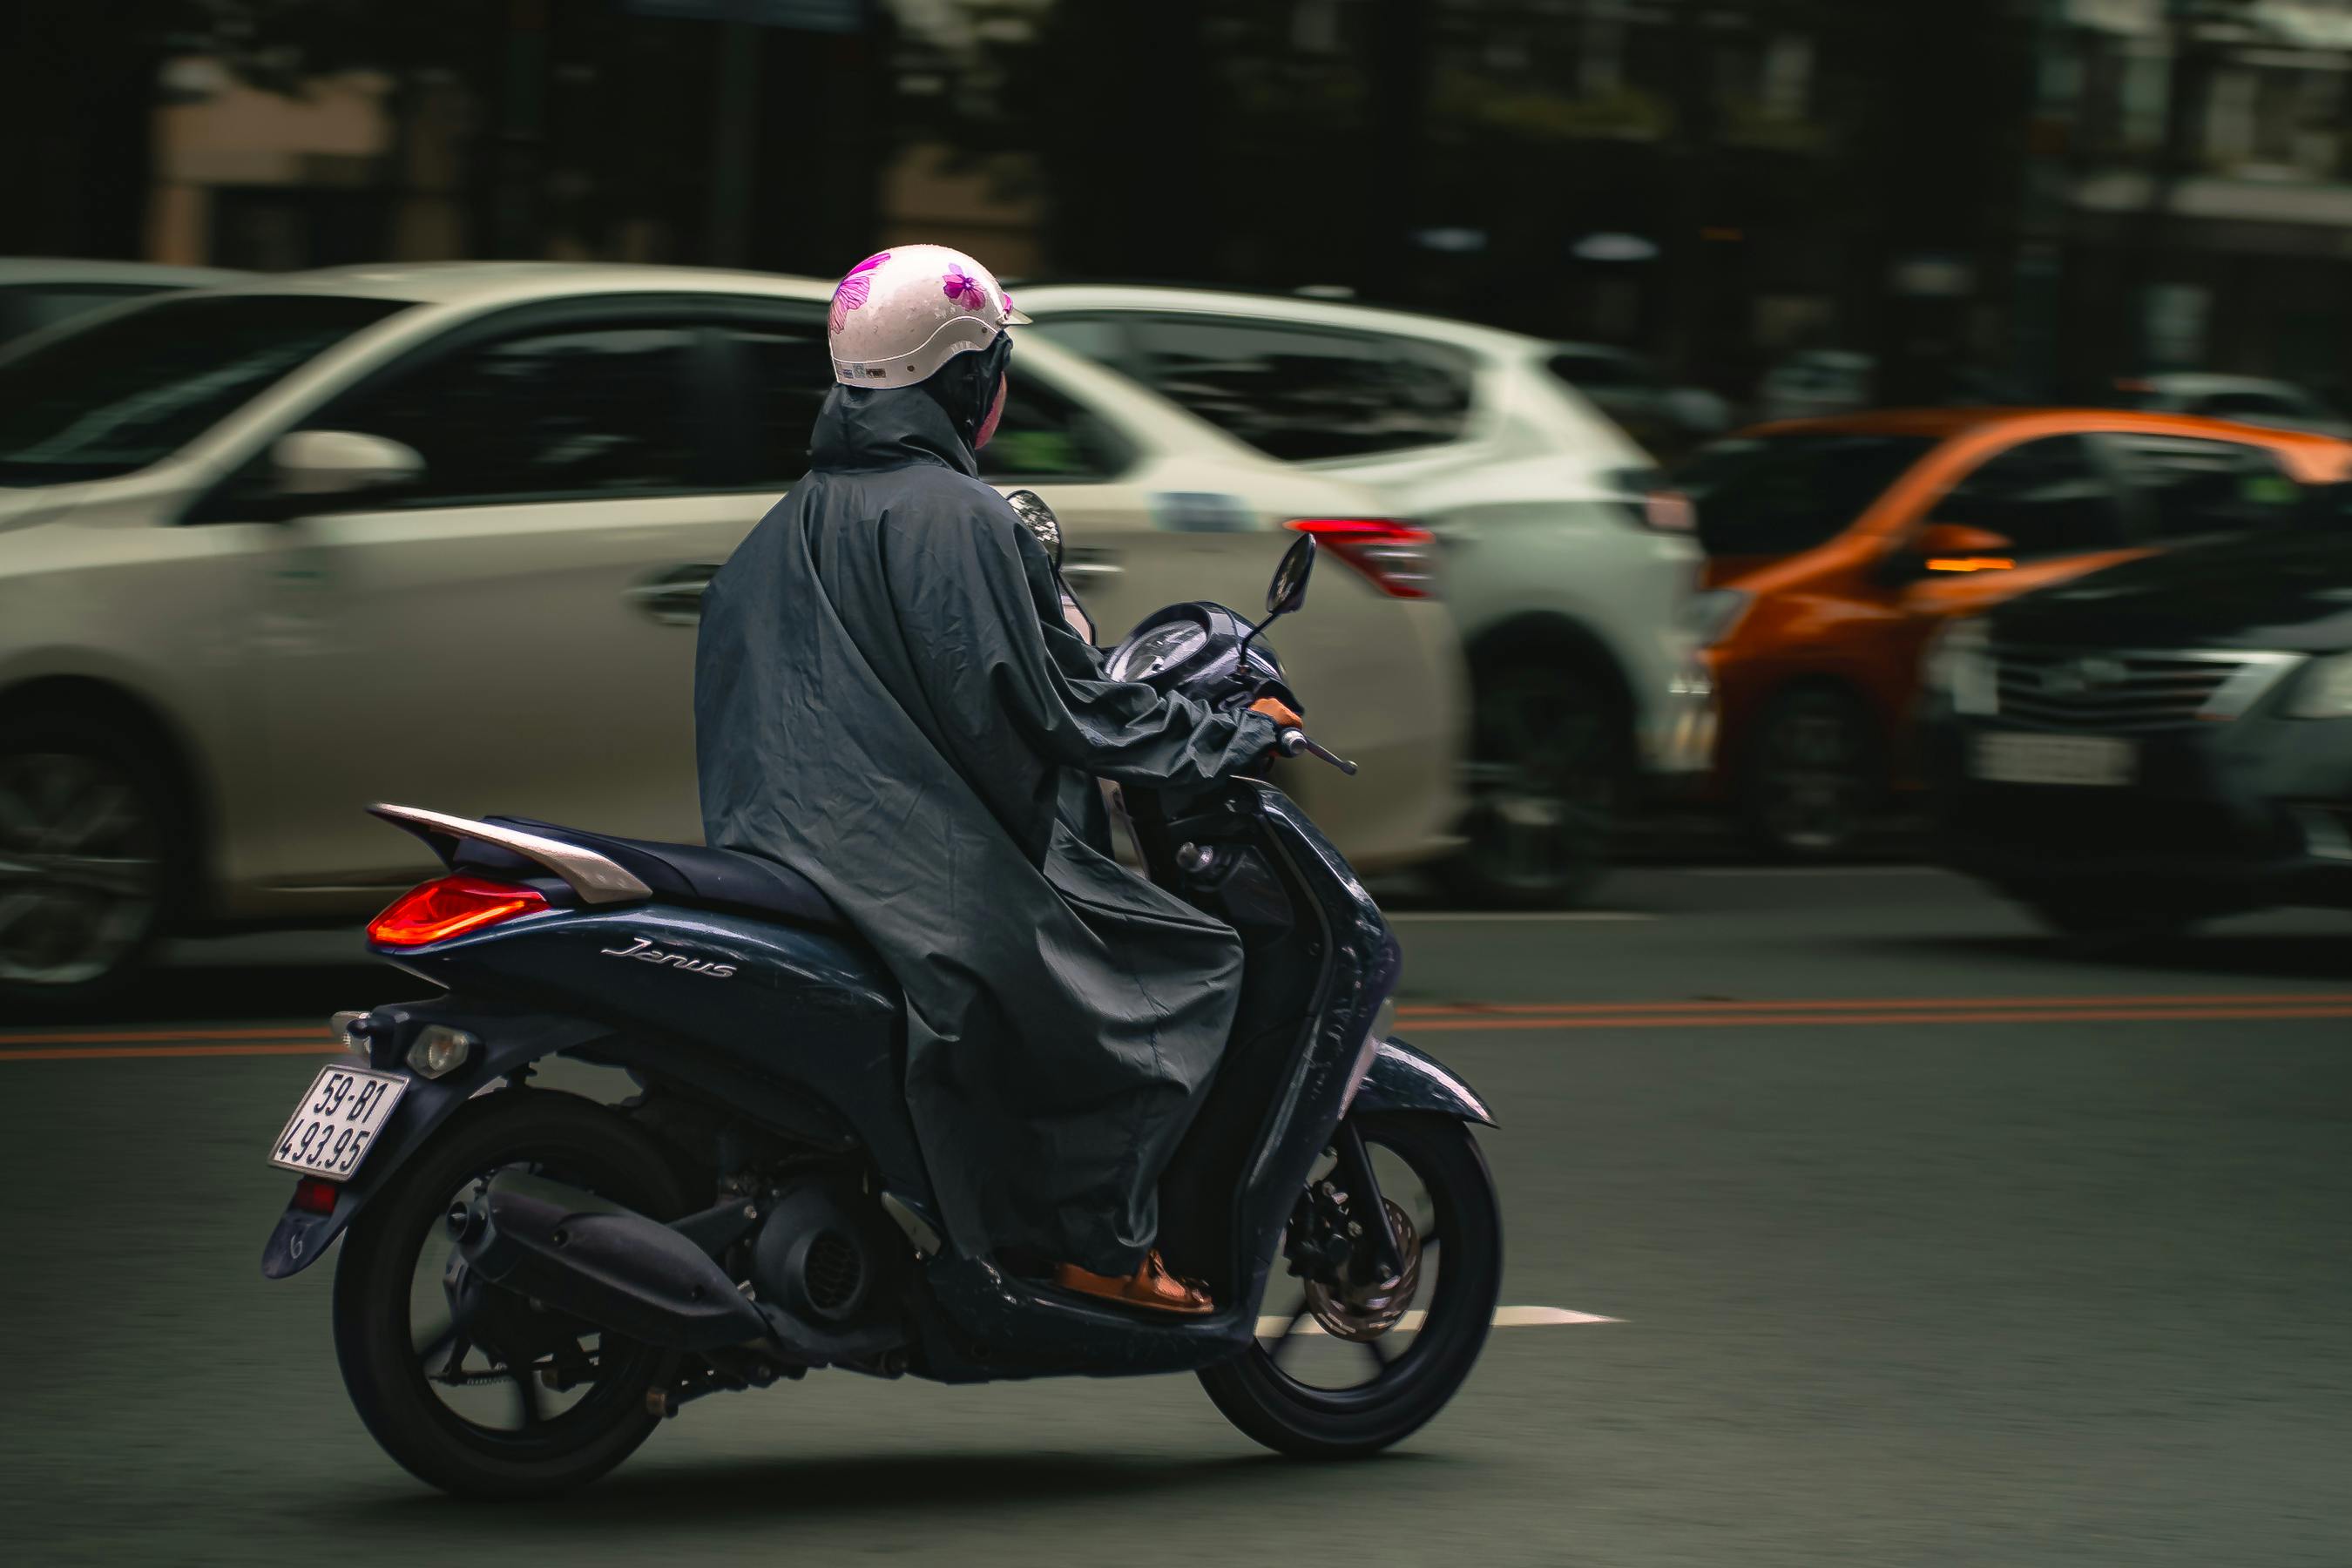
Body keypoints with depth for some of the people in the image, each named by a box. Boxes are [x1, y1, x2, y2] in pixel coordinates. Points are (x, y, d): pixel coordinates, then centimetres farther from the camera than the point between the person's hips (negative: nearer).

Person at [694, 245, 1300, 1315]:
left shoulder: (799, 517, 14)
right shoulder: (955, 516, -13)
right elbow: (1056, 703, -14)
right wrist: (1233, 736, -2)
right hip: (933, 860, -9)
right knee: (1191, 965, -1)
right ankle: (1103, 1236, -4)